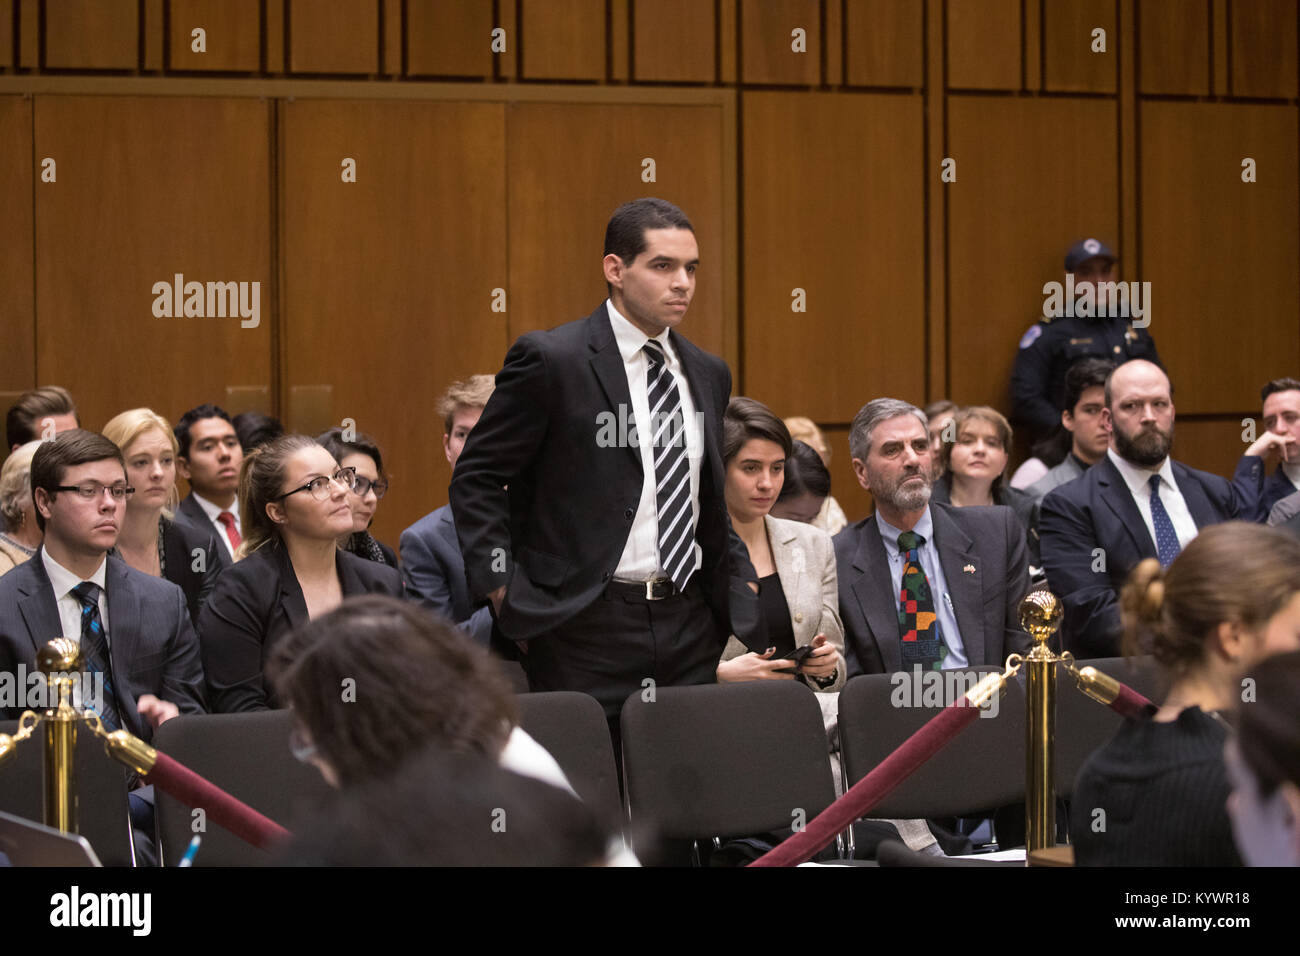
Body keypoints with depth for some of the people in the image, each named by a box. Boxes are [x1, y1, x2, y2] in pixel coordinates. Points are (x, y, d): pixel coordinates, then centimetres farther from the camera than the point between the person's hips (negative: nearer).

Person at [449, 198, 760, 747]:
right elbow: (476, 479, -4)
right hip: (586, 628, -5)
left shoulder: (708, 374, 14)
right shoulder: (550, 360, -6)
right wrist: (506, 594, -10)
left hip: (690, 626, 6)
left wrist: (738, 587, 11)